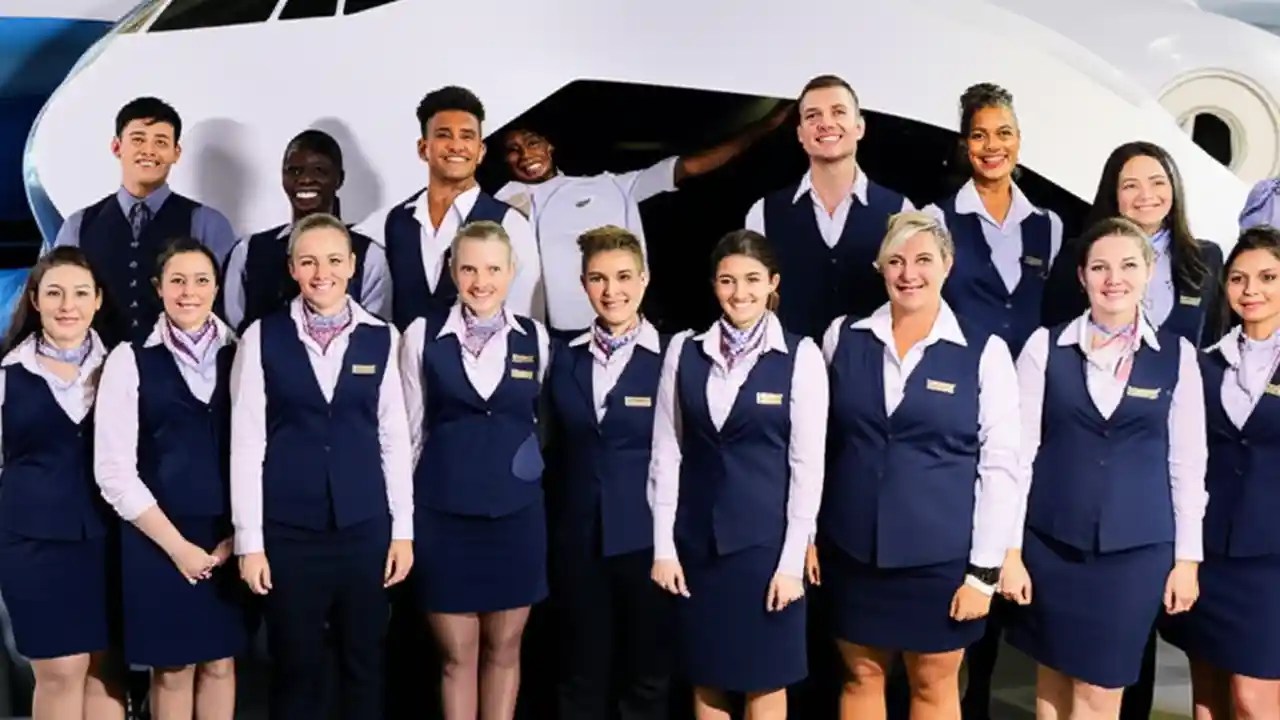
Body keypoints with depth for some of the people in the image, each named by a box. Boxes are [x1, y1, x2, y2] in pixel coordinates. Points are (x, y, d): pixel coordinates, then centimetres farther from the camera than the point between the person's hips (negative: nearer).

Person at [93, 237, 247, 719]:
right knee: (172, 670, 8)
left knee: (220, 664, 11)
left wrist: (238, 534, -6)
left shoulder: (240, 356, 3)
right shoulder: (130, 360, -3)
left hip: (230, 539, 2)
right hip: (157, 539, -2)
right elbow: (113, 470, -7)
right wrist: (177, 545, -10)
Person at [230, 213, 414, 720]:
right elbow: (246, 443, -2)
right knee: (296, 666, 9)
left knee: (365, 663, 11)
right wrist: (249, 540, -4)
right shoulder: (262, 337, -2)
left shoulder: (381, 338, 3)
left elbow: (395, 438, 5)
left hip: (365, 527, 1)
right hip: (287, 530, -1)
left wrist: (402, 529, 4)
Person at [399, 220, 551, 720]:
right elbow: (412, 430, 2)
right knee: (456, 654, 7)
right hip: (442, 513, -1)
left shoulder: (536, 338, 0)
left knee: (504, 648, 12)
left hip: (516, 512, 1)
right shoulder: (423, 335, -3)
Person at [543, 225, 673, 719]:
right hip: (578, 540, 3)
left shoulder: (671, 358, -7)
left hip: (648, 539, -3)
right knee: (582, 679, 13)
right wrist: (552, 531, 8)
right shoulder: (565, 359, 6)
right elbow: (559, 455, 11)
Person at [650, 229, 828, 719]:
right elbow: (666, 452, 3)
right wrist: (663, 546, 0)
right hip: (696, 539, 3)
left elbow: (807, 464, -6)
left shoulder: (800, 355, -6)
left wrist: (792, 559, -8)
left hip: (765, 540, -2)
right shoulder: (684, 350, 2)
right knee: (705, 680, 13)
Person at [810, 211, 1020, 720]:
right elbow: (817, 444, 7)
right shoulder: (843, 337, 0)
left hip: (941, 555, -2)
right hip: (852, 549, 2)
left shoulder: (986, 352, -6)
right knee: (861, 677, 14)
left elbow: (1000, 466, -6)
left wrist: (985, 570, -8)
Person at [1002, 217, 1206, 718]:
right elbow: (1021, 452, -2)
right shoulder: (1046, 346, -2)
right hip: (1052, 543, 0)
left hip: (1136, 548, 0)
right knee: (1055, 678, 13)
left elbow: (1187, 463, 3)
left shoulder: (1178, 355, 1)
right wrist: (1010, 550, -4)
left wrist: (1187, 558, 2)